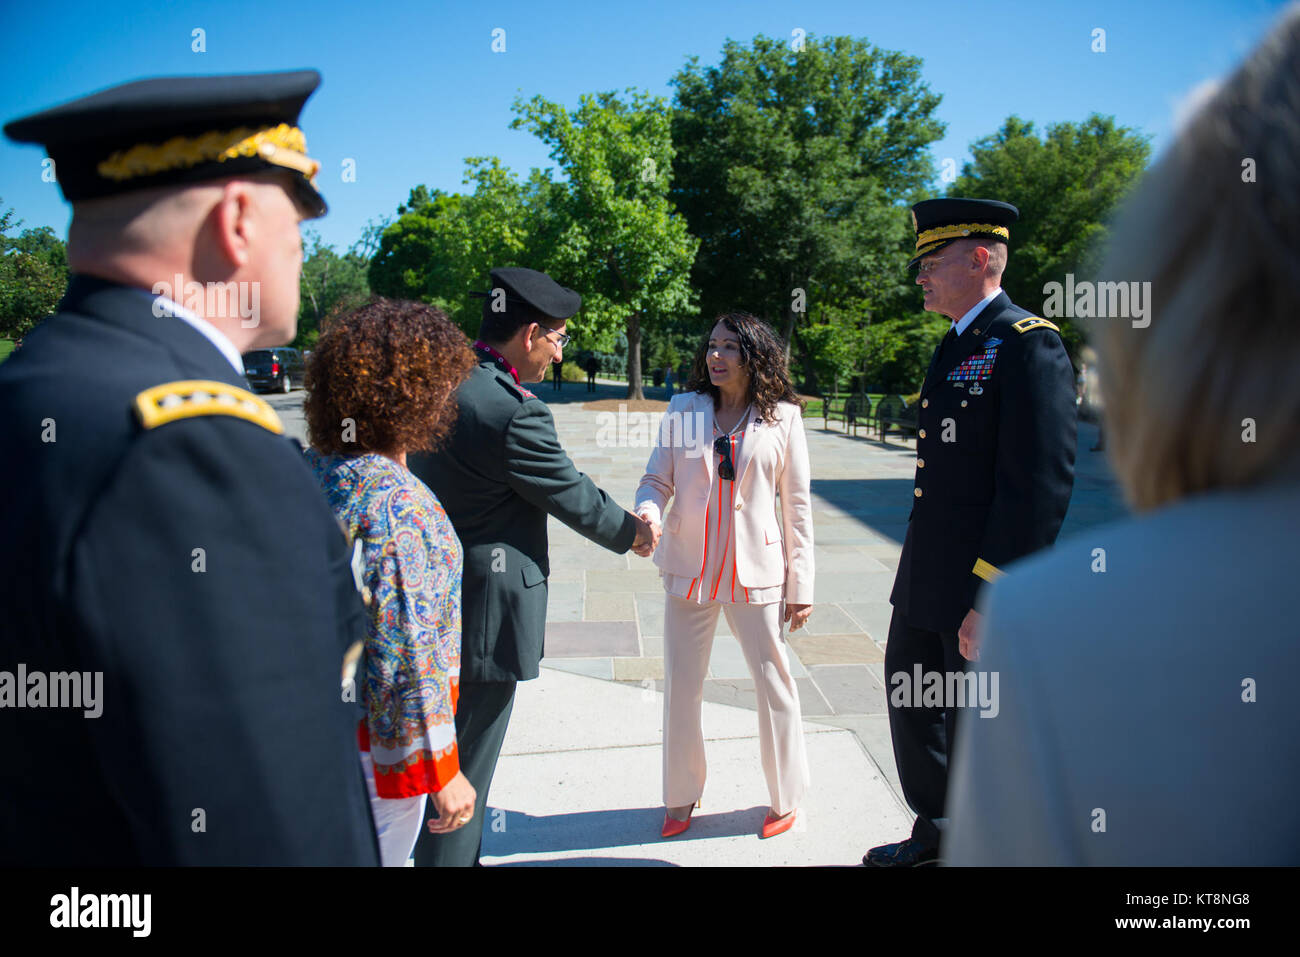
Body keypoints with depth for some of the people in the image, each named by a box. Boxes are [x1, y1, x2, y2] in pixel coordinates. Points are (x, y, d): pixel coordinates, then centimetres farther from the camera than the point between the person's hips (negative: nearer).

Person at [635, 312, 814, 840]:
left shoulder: (783, 417, -2)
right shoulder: (683, 409, 3)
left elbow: (796, 505, 1)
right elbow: (657, 479, 5)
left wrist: (801, 585, -1)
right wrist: (647, 513, -19)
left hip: (755, 573, -2)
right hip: (689, 569, 2)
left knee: (775, 686, 5)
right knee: (681, 687, 9)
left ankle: (785, 799, 27)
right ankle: (682, 796, 29)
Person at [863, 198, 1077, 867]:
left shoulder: (1030, 346, -15)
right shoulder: (955, 348, 14)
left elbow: (1040, 486, -22)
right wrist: (919, 570, 19)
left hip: (985, 588, -10)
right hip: (925, 580, 10)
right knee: (911, 705, 21)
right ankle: (935, 834, 42)